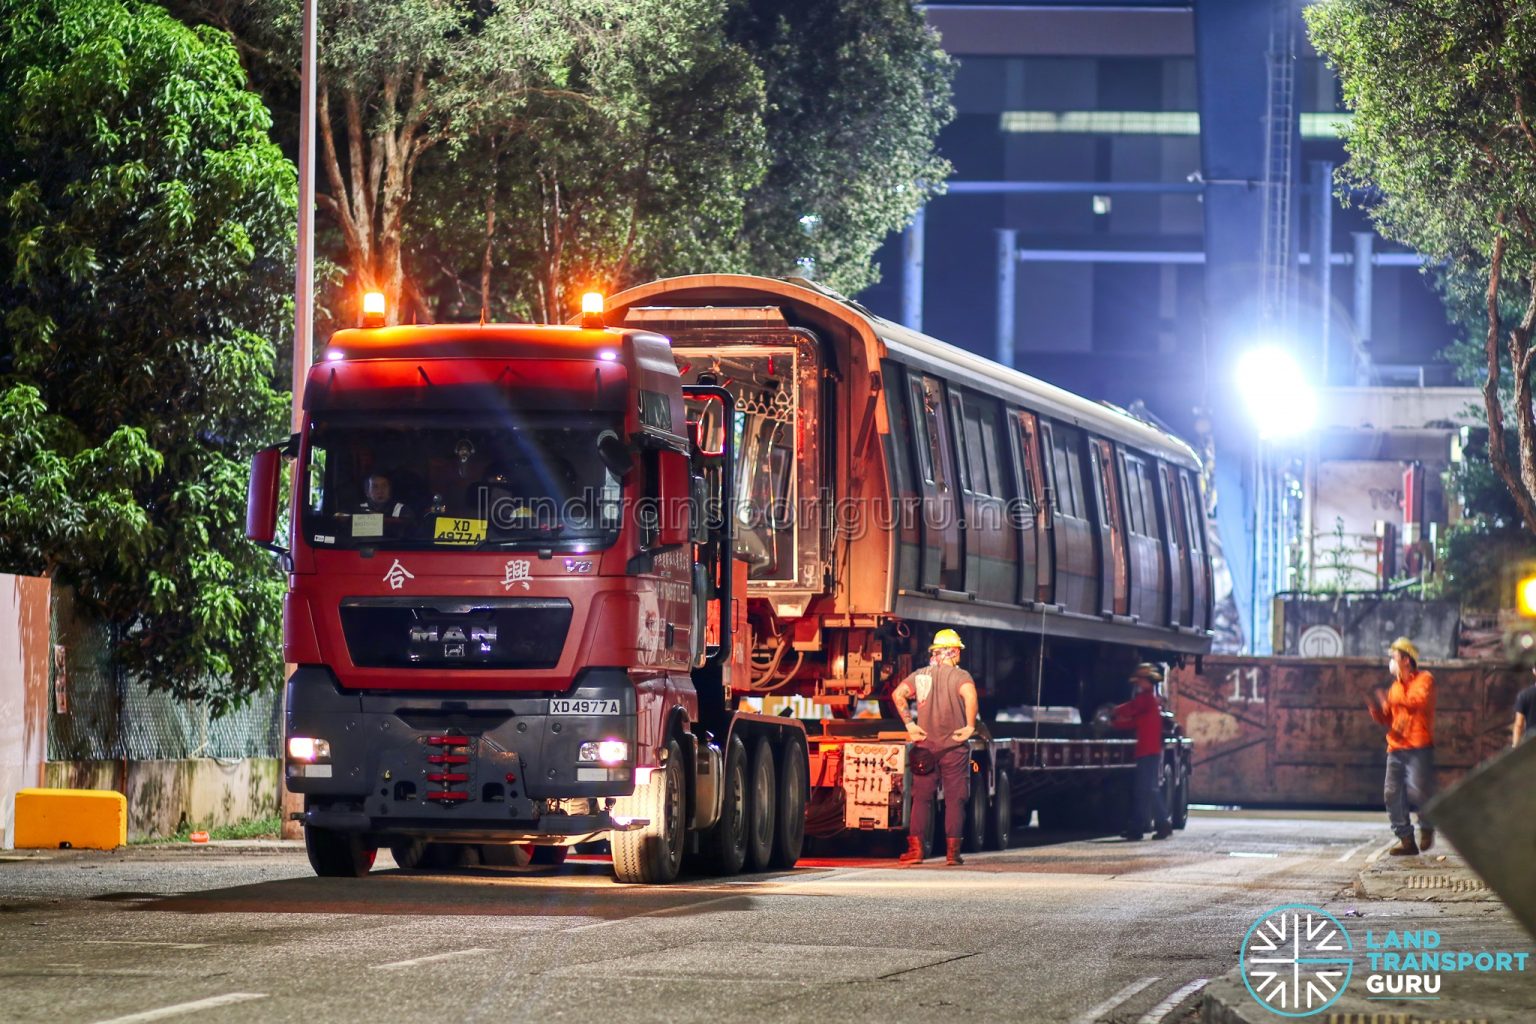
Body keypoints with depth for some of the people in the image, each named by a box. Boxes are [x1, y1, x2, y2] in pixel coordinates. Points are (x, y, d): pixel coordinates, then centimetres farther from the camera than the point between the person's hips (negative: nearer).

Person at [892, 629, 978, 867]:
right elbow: (969, 694, -26)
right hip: (953, 747, -3)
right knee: (955, 800, 2)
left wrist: (909, 724, -1)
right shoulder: (960, 676, -6)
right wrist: (970, 726, -18)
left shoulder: (920, 676, 7)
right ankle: (952, 851, -1)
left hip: (926, 746, 3)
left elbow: (898, 694, -4)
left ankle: (915, 848, 0)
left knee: (921, 798, 6)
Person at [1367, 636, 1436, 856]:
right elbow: (1386, 719, 21)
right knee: (1392, 793, -1)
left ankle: (1427, 827, 10)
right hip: (1396, 747, 7)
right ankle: (1406, 839, 5)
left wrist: (1390, 698, -16)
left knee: (1417, 790, -17)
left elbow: (1418, 701, -20)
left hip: (1419, 748, -7)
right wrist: (1374, 708, 2)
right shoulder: (1395, 686, 20)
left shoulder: (1424, 680, 0)